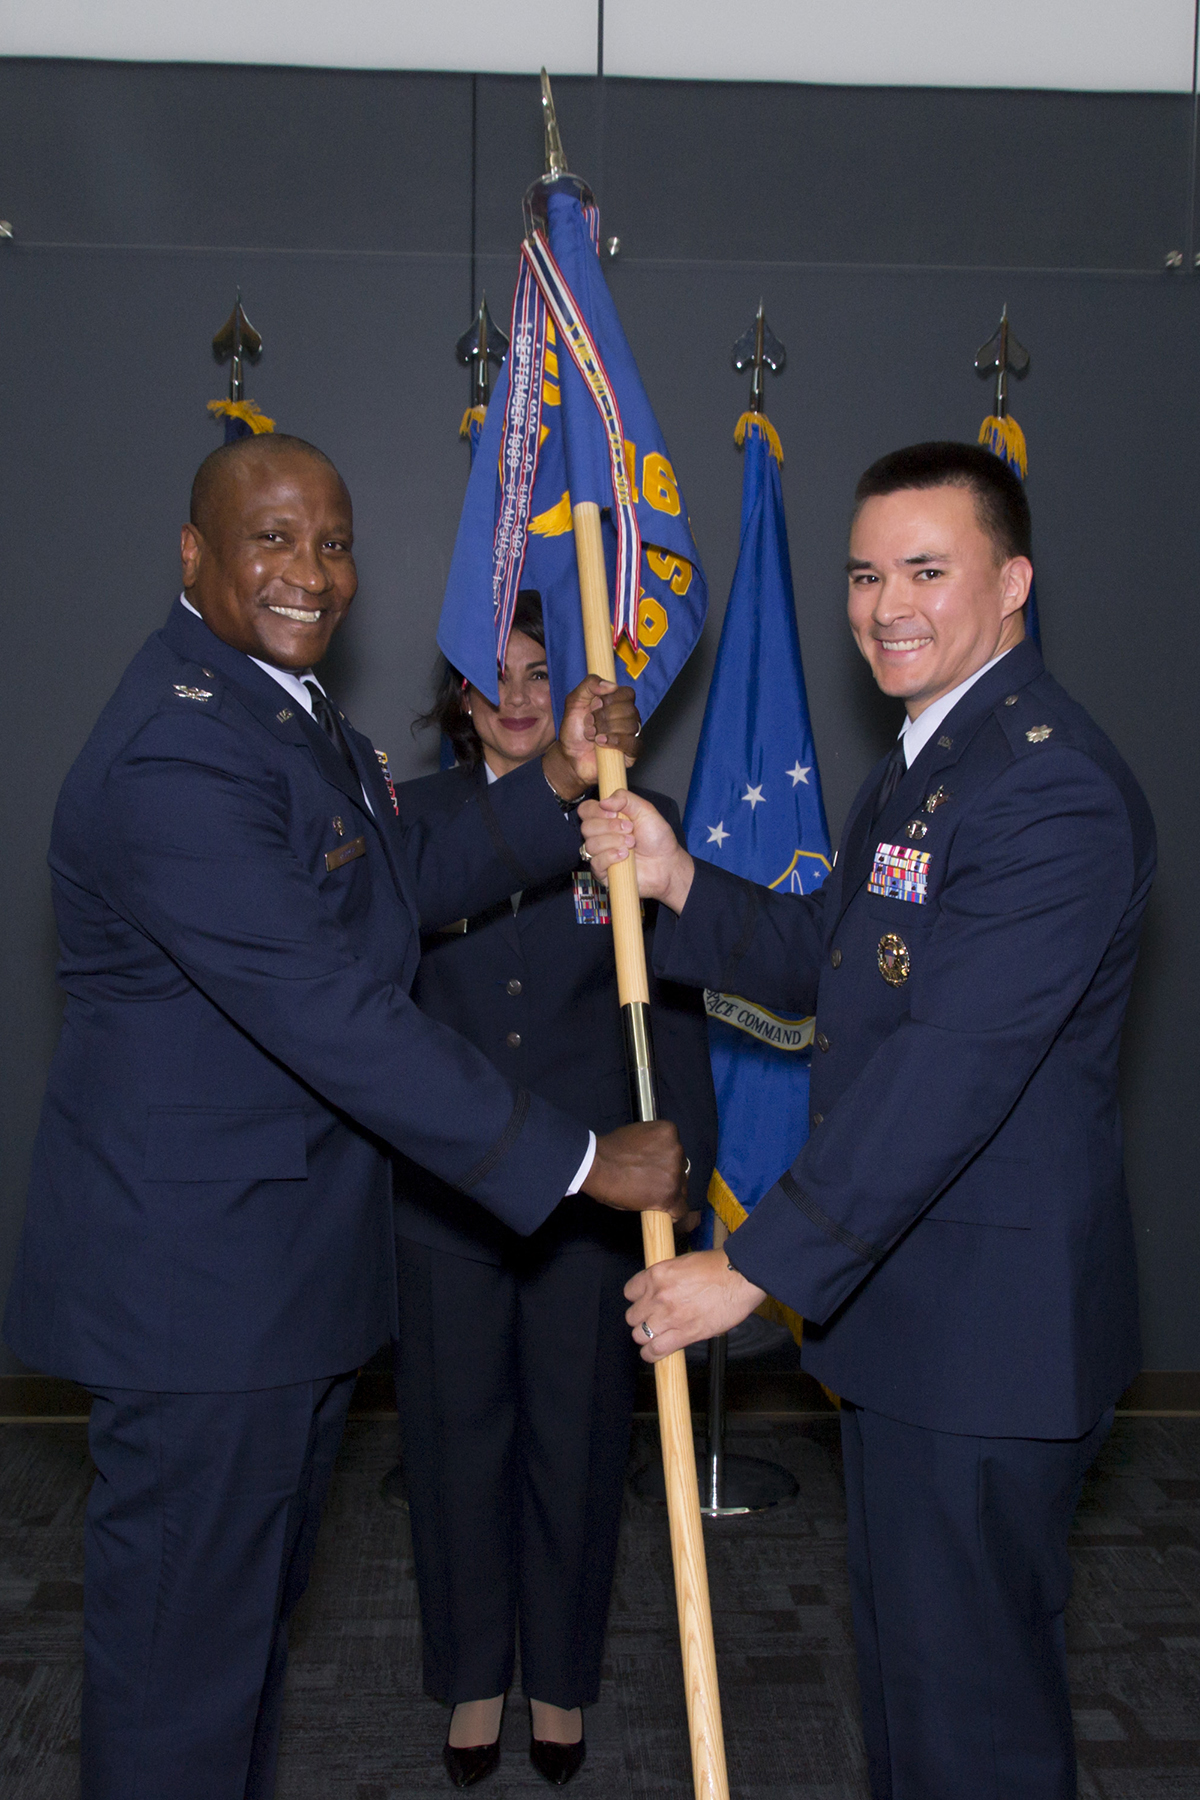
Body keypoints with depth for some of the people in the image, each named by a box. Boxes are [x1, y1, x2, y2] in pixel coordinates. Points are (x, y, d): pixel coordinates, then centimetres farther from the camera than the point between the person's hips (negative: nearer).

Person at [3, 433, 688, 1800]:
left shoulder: (286, 707, 11)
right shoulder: (179, 752, -24)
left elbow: (409, 885, 14)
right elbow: (336, 1019, -28)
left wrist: (557, 783, -1)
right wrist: (582, 1162, -23)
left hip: (291, 1256, 10)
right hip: (197, 1277, -10)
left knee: (258, 1595, 25)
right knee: (185, 1639, 8)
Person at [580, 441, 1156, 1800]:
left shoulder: (1053, 789, -22)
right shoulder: (919, 757, 12)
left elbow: (950, 1068, -29)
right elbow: (823, 962, 15)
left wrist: (754, 1267, -26)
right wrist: (677, 881, -3)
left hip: (991, 1317, -10)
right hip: (895, 1292, 10)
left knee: (969, 1688, 7)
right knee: (899, 1640, 25)